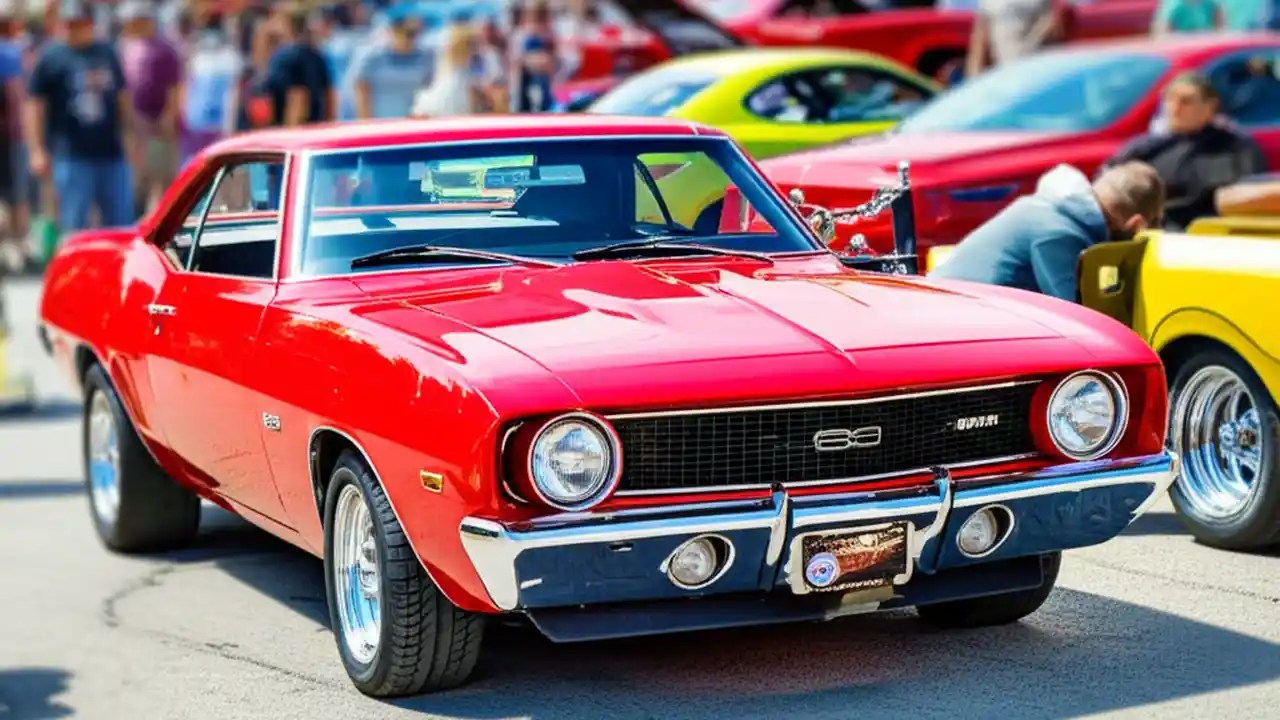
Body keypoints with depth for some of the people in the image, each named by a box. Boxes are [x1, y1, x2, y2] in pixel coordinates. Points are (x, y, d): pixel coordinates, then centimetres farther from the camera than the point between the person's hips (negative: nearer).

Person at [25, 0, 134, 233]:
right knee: (74, 228, 0)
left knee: (123, 225, 9)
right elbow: (34, 105, -3)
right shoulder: (51, 58, -2)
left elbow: (123, 97, 20)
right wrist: (38, 151, -9)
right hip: (72, 158, -4)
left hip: (113, 154, 4)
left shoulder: (107, 53, 11)